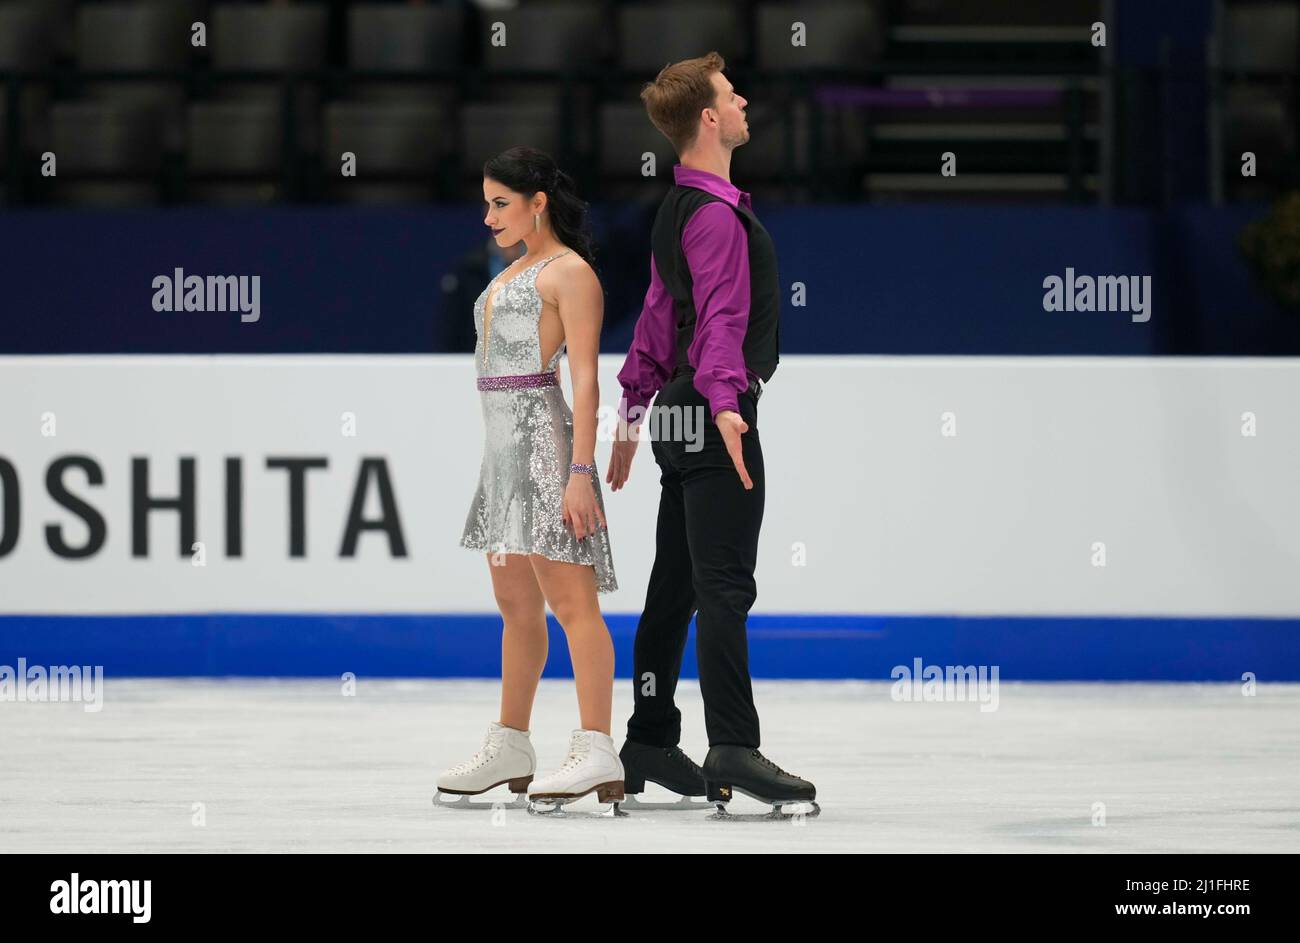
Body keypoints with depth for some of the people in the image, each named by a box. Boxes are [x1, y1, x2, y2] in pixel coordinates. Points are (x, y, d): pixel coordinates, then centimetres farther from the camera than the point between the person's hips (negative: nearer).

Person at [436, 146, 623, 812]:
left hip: (543, 435, -9)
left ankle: (596, 755, -15)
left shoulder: (570, 273, -7)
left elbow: (585, 380, -13)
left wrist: (580, 473, -19)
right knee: (516, 606, 13)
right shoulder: (514, 272, 19)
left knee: (570, 600, -12)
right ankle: (509, 750, 19)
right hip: (503, 441, 9)